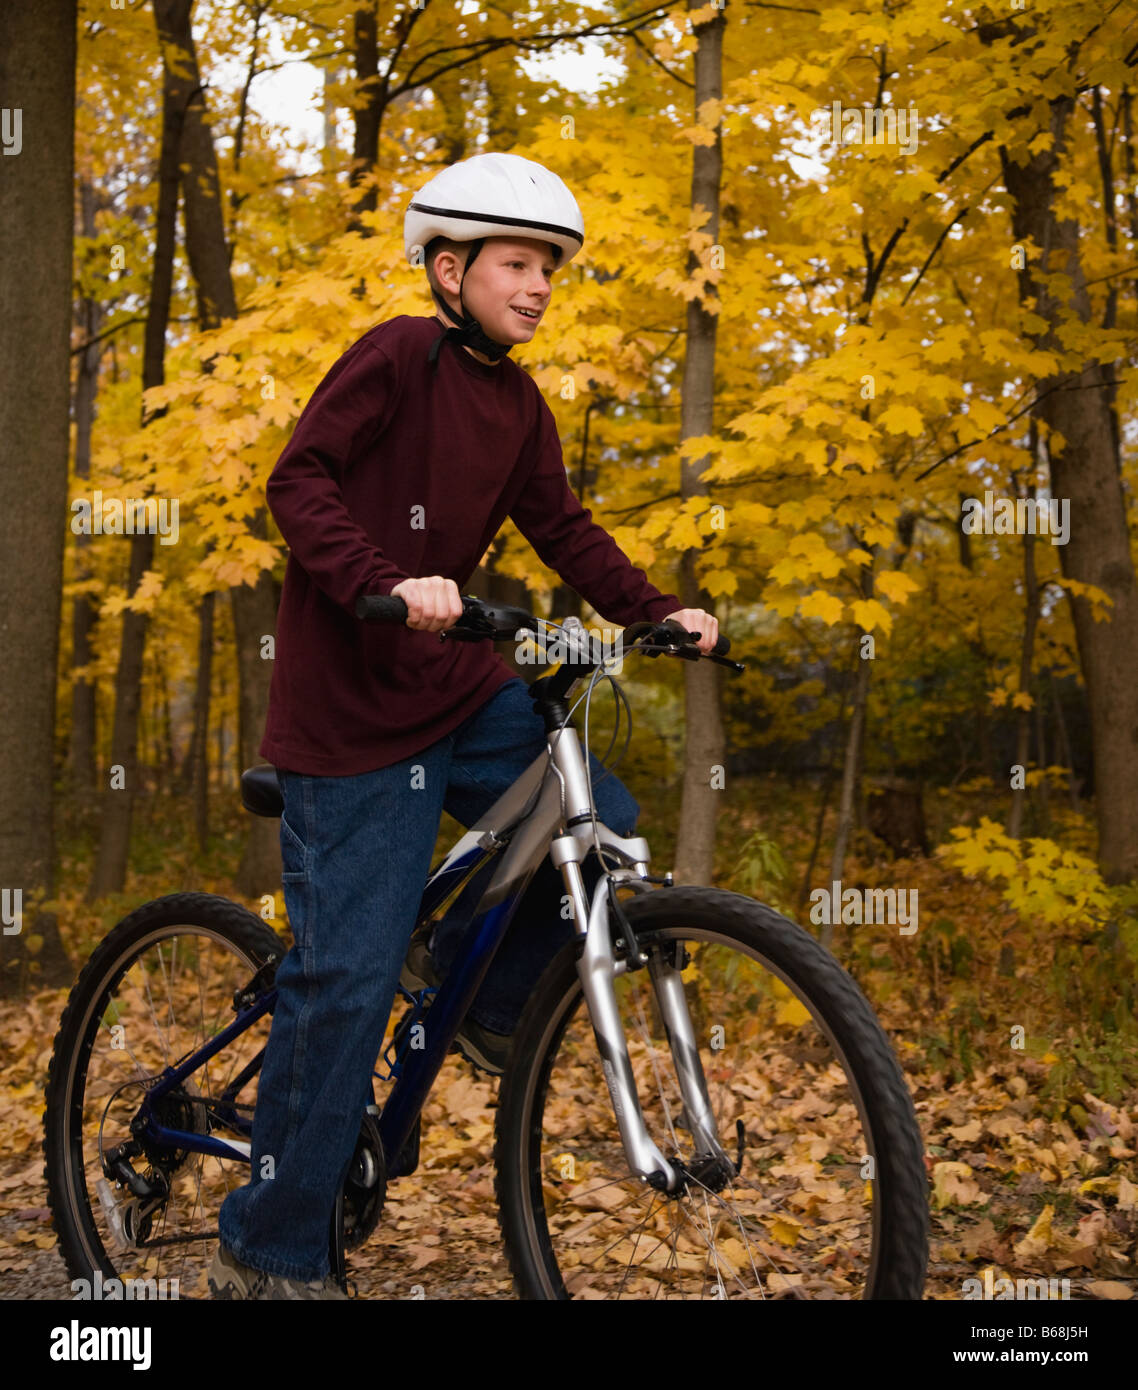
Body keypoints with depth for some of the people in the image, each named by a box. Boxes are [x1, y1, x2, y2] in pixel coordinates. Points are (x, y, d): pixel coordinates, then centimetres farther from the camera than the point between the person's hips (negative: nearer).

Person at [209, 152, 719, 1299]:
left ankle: (480, 990, 19)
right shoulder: (398, 354, -9)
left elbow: (565, 530, 14)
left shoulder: (519, 406, 12)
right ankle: (266, 1255, 9)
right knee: (346, 979, -6)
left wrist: (661, 614, 0)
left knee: (606, 836, -7)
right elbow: (299, 484, -17)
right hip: (349, 709, -7)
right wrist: (390, 582, -33)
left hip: (457, 689, 7)